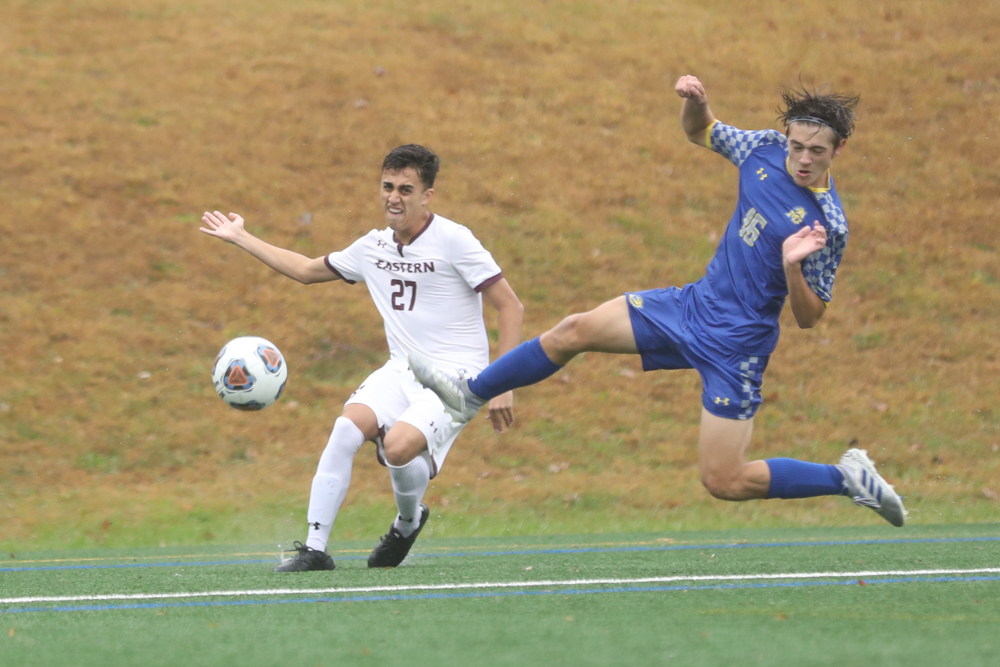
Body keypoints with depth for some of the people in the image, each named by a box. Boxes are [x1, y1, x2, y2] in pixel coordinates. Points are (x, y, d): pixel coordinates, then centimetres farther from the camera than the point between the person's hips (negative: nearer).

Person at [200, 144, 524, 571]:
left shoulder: (452, 240, -9)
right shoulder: (373, 247, 11)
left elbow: (509, 306, -9)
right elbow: (306, 270, 27)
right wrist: (239, 238, 25)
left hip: (454, 375, -6)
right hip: (402, 370, 6)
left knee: (399, 445, -29)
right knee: (348, 426, -21)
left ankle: (409, 521, 5)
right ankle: (315, 547, -18)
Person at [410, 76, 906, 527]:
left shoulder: (827, 226, -21)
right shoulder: (766, 149, -4)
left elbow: (808, 318, -14)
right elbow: (699, 132, 15)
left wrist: (792, 267, -33)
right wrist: (695, 101, -8)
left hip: (735, 343, -7)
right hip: (695, 304, 7)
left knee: (724, 482, -9)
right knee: (575, 331, 3)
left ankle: (847, 478, 8)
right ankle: (469, 395, 19)